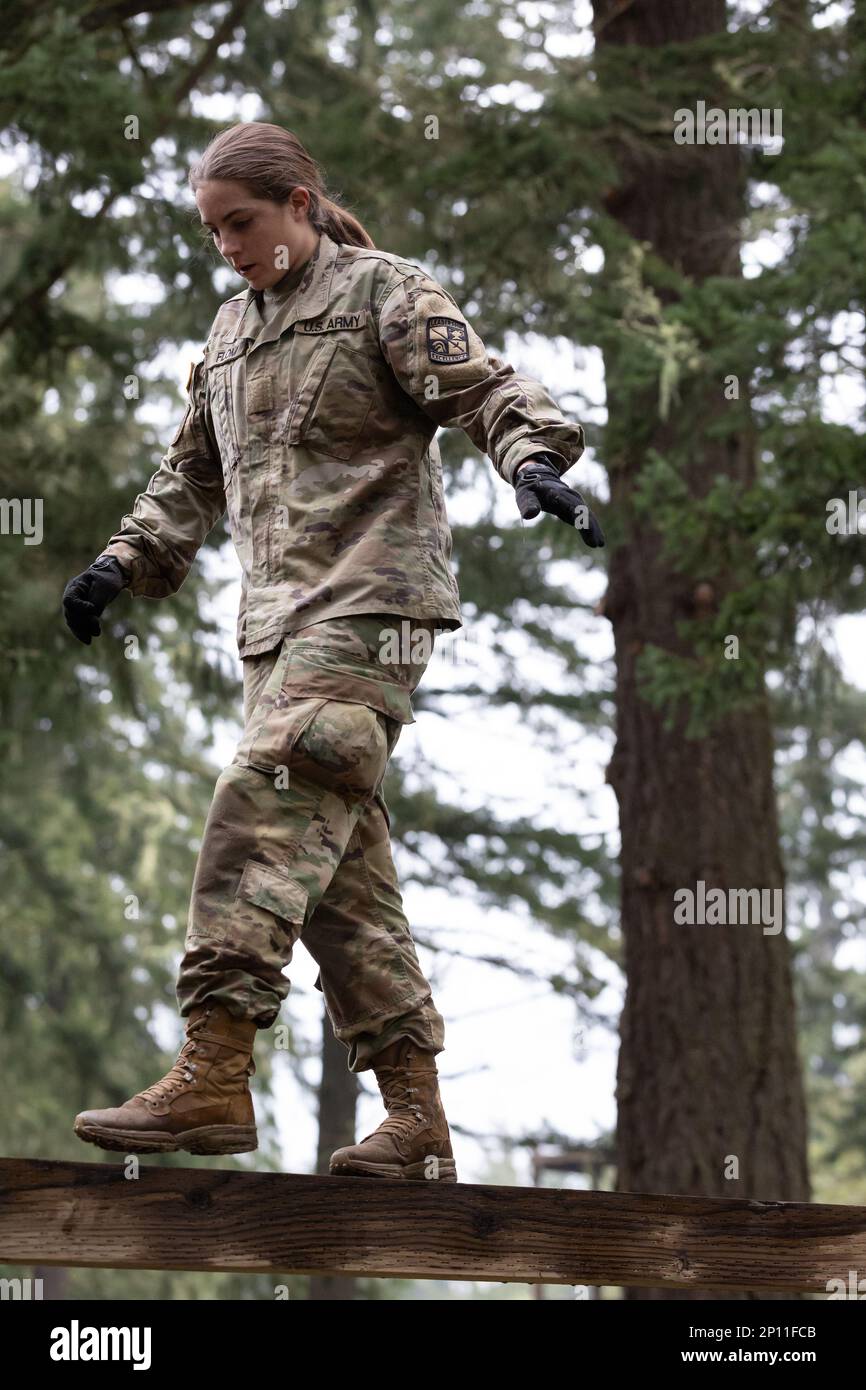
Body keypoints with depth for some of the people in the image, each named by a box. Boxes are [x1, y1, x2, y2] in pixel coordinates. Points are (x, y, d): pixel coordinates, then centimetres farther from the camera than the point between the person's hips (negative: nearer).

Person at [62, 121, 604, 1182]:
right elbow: (192, 475, 32)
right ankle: (416, 1118, 3)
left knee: (266, 808, -22)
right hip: (278, 618, 8)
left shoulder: (386, 294, 3)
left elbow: (487, 390, -7)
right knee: (340, 873, 2)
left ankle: (214, 1074, -28)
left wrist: (535, 462, -27)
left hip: (368, 604, -8)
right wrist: (125, 563, 20)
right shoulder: (231, 330, 24)